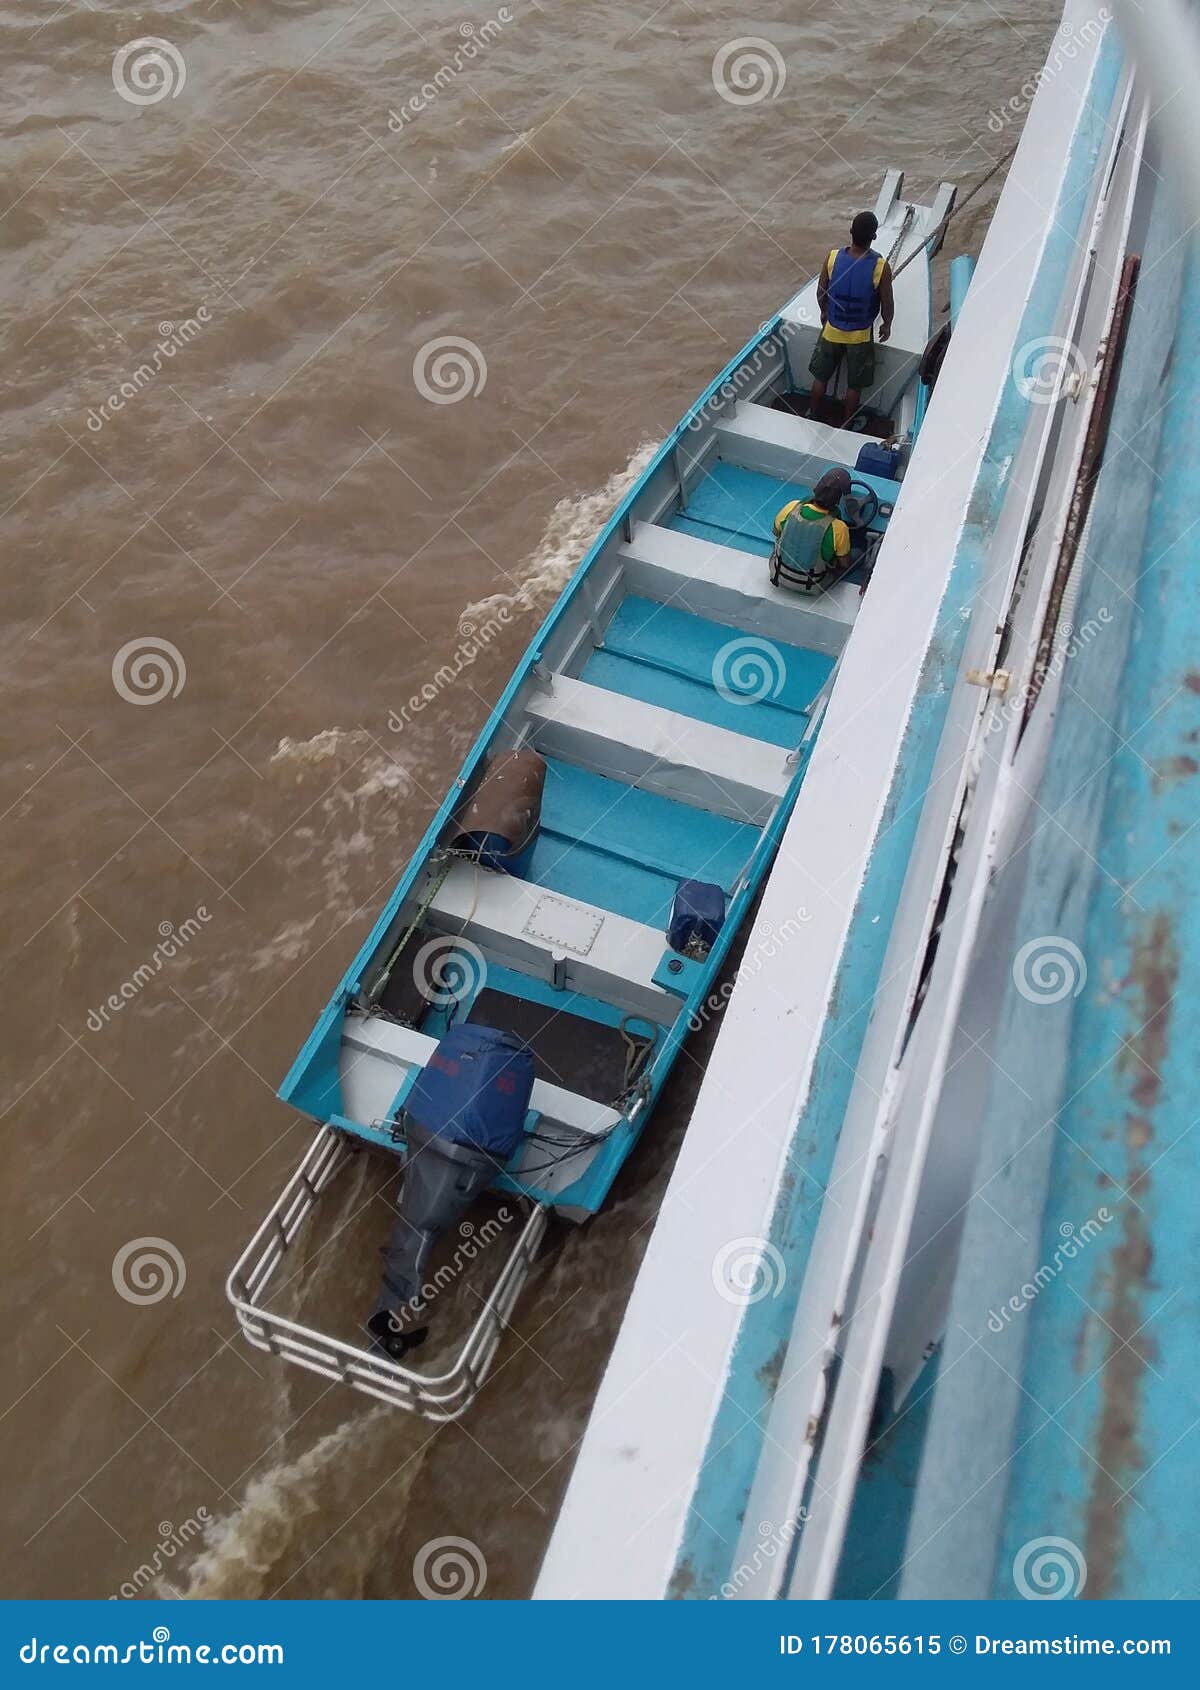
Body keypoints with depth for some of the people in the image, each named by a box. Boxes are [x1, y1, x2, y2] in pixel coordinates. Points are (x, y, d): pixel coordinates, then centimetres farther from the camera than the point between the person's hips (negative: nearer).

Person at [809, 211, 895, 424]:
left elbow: (821, 292, -5)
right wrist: (886, 325, 8)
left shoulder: (833, 257, -19)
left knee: (820, 377, 23)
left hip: (831, 330, 2)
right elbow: (887, 303, -12)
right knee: (854, 385, 20)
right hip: (860, 335, -2)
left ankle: (812, 415, 40)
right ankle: (847, 423, 36)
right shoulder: (881, 267, -25)